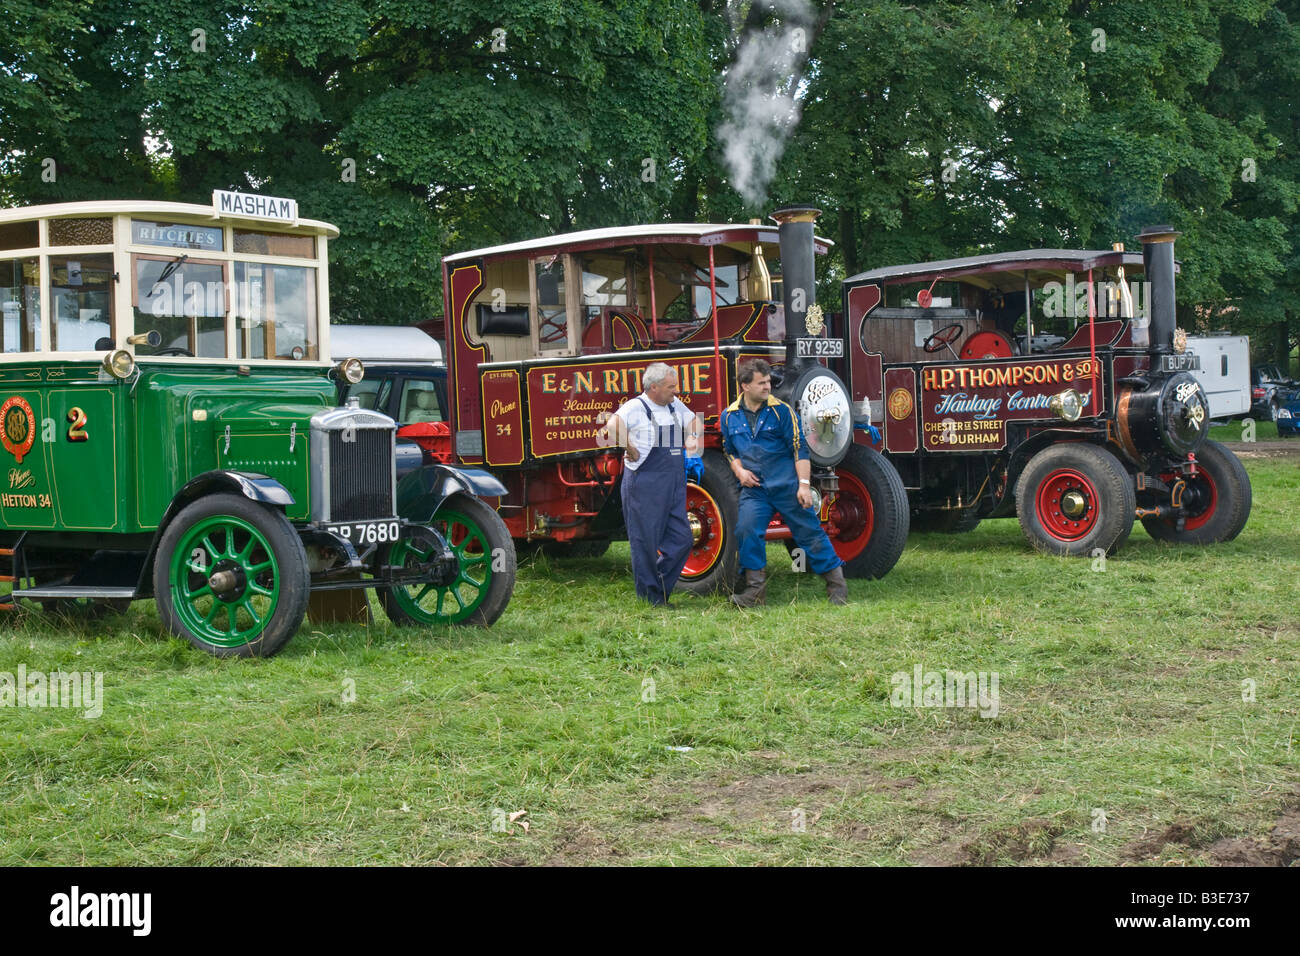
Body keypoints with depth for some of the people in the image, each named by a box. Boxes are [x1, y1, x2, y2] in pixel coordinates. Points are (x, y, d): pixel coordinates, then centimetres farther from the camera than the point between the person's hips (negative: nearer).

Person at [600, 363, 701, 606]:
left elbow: (694, 420, 34)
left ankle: (661, 589, 19)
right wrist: (632, 453, -22)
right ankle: (649, 598, 10)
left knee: (681, 540, 5)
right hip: (644, 485, -7)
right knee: (646, 543, 0)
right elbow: (611, 428, -31)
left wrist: (693, 437, 14)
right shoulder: (636, 407, -11)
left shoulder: (675, 406, 12)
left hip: (674, 485, 7)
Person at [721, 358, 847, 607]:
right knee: (747, 530, -14)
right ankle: (756, 589, -4)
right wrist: (739, 470, 1)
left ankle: (837, 585, 12)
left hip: (787, 486, -2)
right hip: (754, 488, 3)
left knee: (809, 532, 1)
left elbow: (800, 448, -5)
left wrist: (804, 484, -12)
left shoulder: (781, 410, -4)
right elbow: (729, 450, 21)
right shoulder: (730, 415, 5)